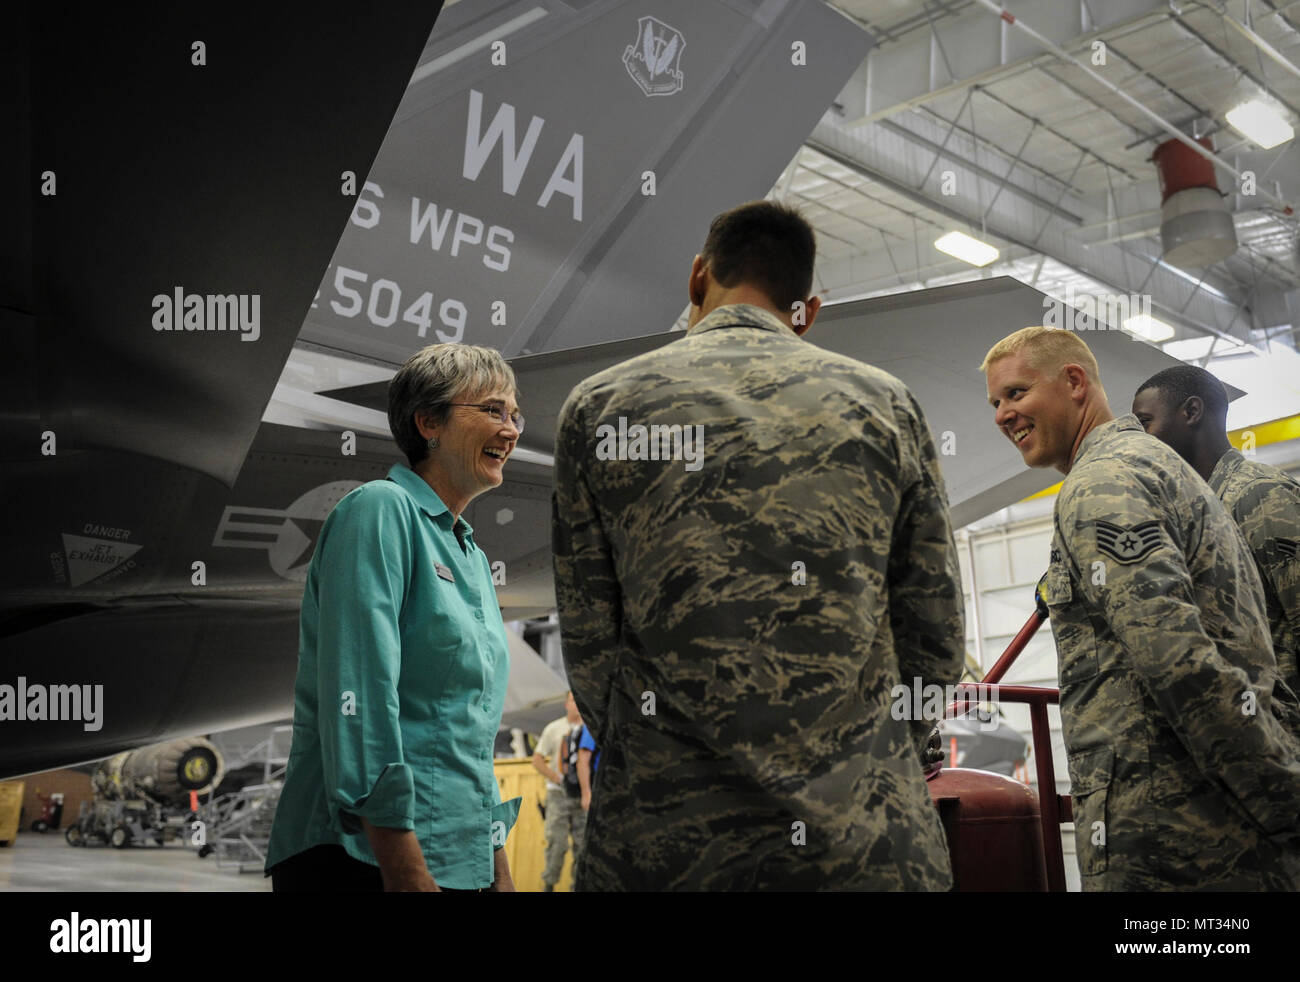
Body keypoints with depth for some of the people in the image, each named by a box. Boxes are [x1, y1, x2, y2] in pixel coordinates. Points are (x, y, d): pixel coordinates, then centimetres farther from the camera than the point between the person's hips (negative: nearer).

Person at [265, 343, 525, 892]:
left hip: (459, 860, 8)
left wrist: (498, 864, 15)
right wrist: (404, 867, -24)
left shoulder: (473, 559, 16)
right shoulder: (381, 509, -10)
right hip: (367, 859, -8)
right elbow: (361, 697, -20)